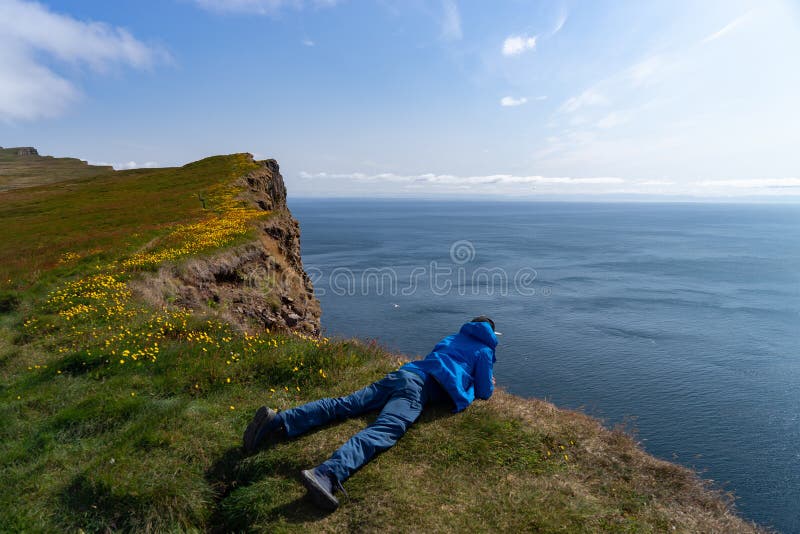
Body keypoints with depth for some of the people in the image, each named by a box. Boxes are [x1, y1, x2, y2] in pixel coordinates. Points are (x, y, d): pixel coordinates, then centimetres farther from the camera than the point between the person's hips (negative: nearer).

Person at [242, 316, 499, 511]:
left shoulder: (451, 339, 37)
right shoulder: (484, 351, 18)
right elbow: (484, 393, 16)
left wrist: (477, 376, 61)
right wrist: (487, 383, 41)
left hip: (402, 373, 6)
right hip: (422, 387, -6)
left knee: (341, 405, -4)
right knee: (382, 431, -26)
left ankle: (277, 420, -18)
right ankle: (326, 474, -49)